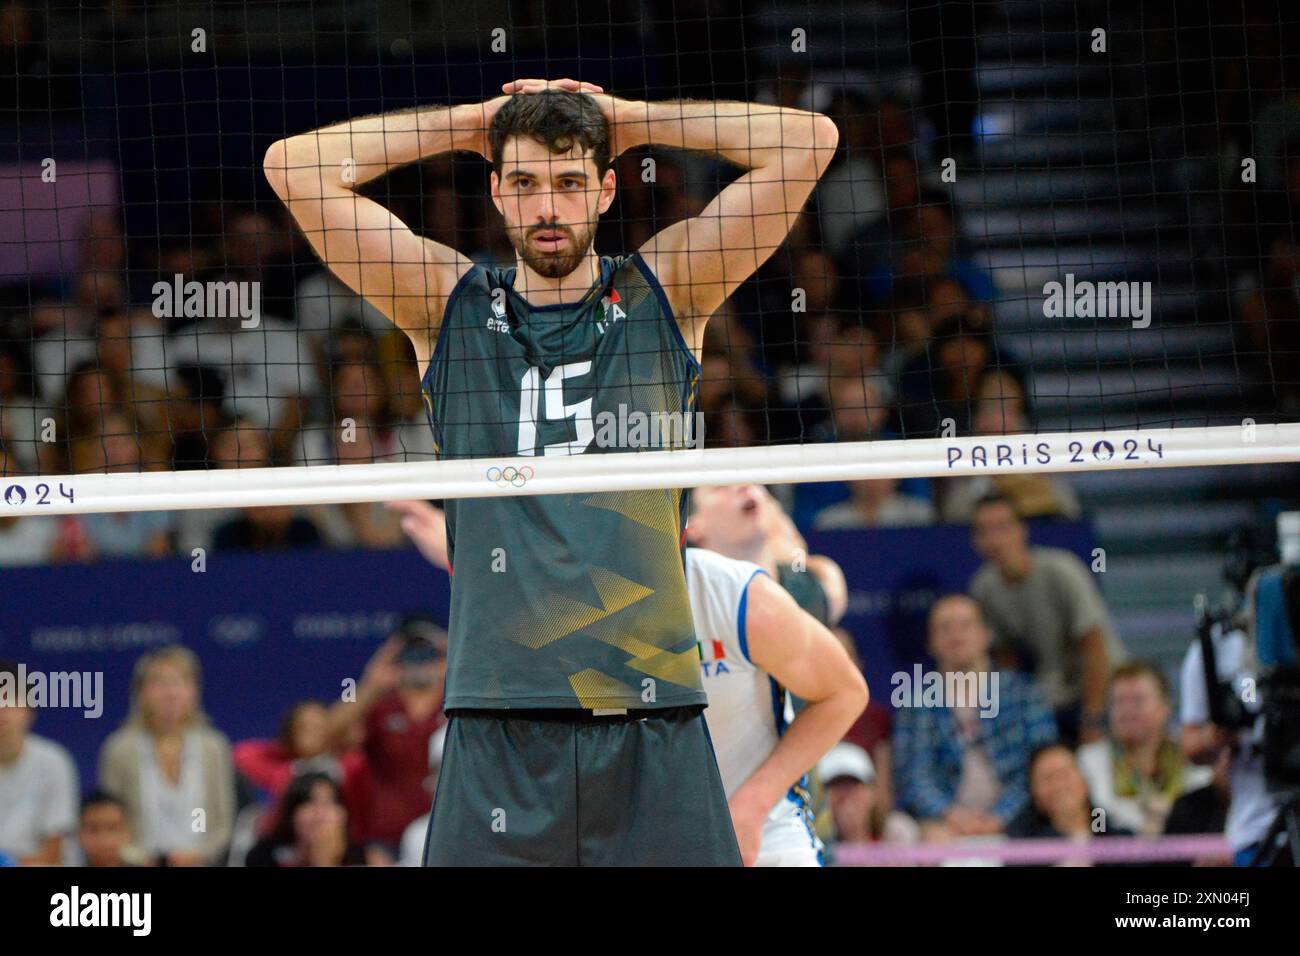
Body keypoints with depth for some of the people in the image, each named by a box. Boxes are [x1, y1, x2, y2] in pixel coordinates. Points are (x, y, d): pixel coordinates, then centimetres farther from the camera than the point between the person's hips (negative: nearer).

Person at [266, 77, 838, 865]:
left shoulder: (661, 297, 10)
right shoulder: (452, 309, 10)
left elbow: (809, 141, 5)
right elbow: (297, 168, 5)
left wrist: (625, 117, 9)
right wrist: (471, 121, 9)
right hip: (497, 725, 0)